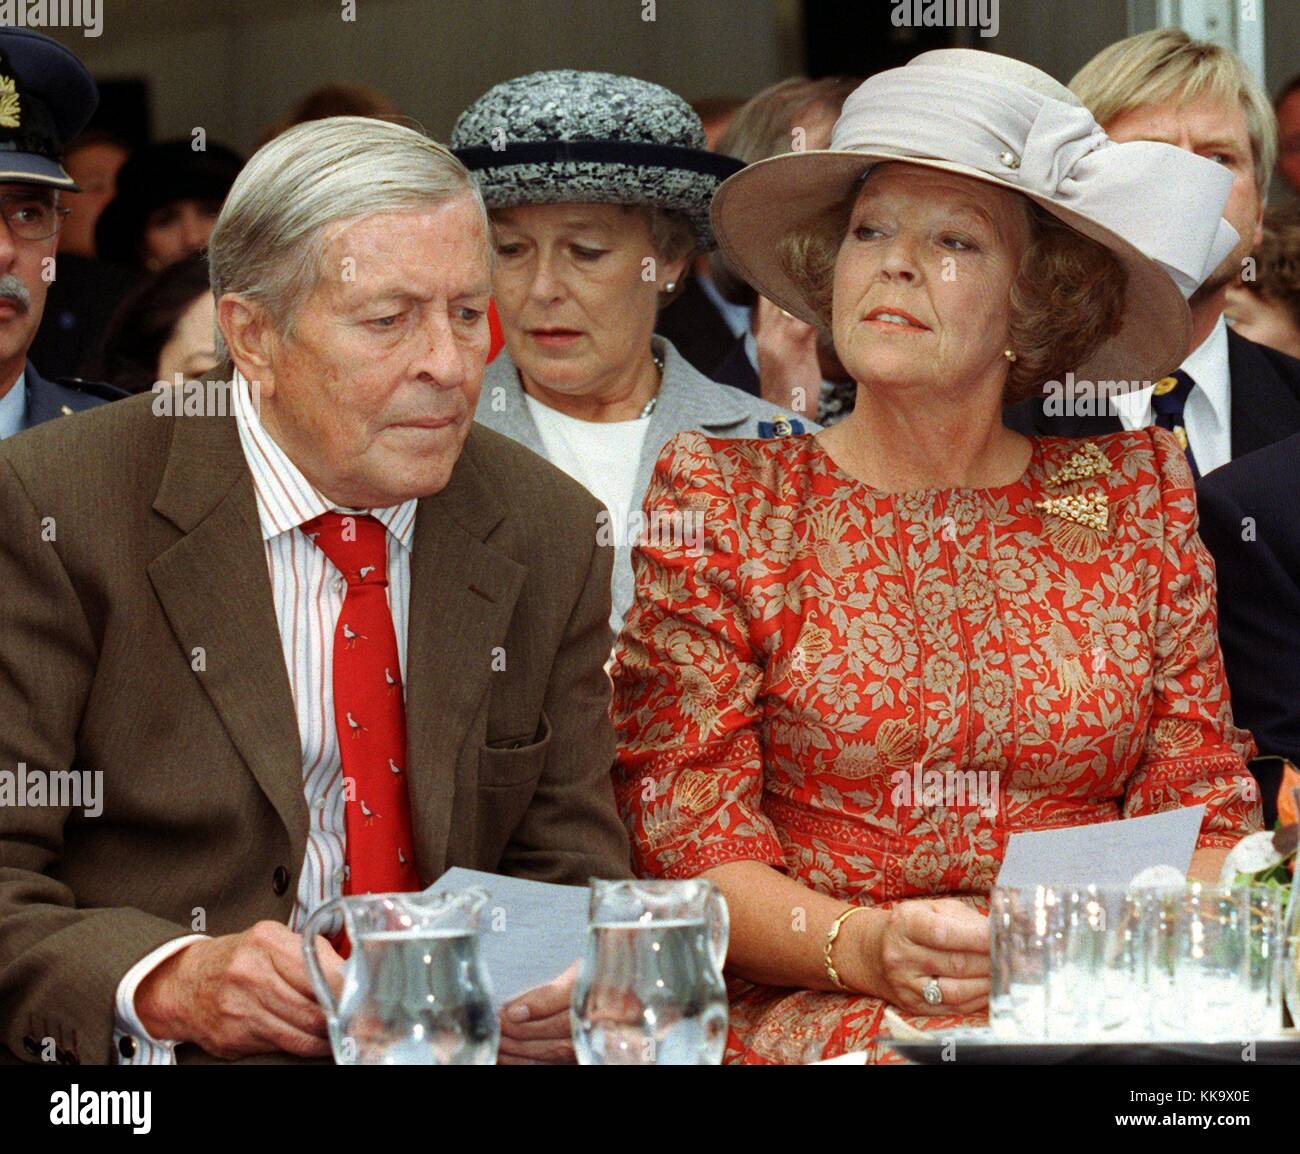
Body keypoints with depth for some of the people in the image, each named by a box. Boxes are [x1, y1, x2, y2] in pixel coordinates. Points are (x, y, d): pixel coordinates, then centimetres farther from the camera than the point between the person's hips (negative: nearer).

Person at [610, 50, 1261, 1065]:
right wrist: (865, 948, -17)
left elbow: (1204, 804, 12)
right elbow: (681, 831, 1)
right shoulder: (723, 497, 7)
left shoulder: (1135, 495, 13)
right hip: (814, 1012, -2)